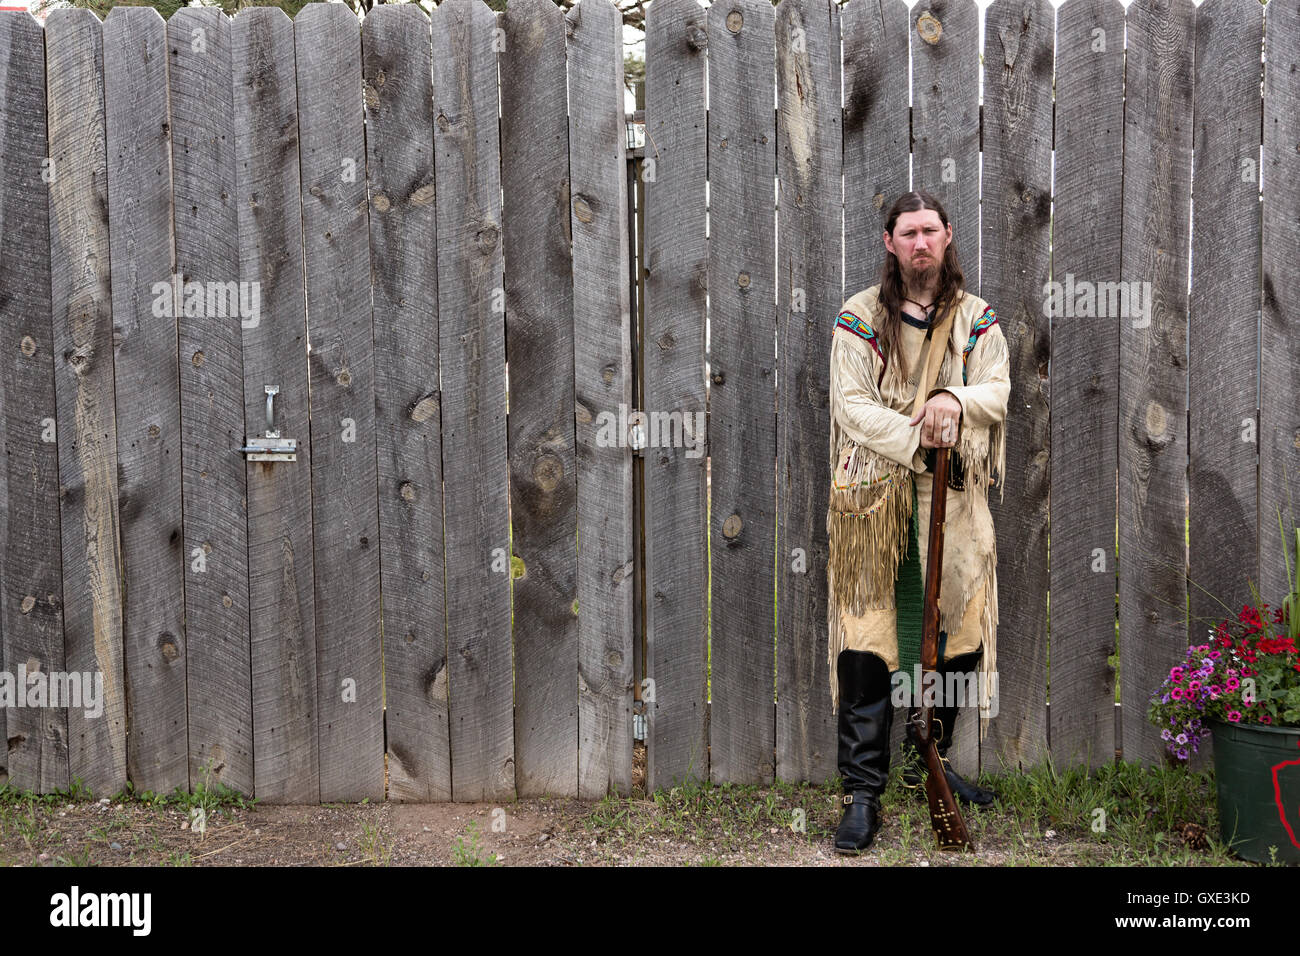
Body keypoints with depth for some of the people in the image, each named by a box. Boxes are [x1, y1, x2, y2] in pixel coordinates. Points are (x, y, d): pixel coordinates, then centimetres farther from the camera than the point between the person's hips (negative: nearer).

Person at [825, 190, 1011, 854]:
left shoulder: (976, 319, 11)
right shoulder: (859, 318, 3)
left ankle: (928, 760, 29)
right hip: (875, 496, -3)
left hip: (953, 498, 3)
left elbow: (998, 391, 0)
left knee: (957, 629, 8)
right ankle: (862, 792, -4)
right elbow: (853, 406, -6)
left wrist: (956, 401, -21)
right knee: (866, 640, -8)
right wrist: (916, 437, -18)